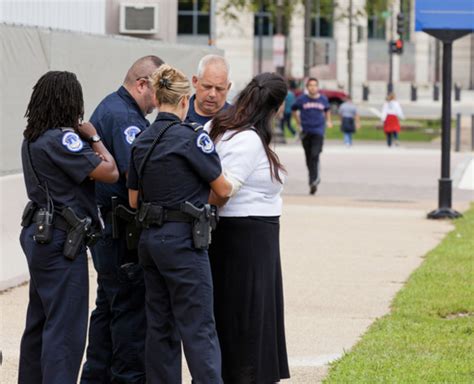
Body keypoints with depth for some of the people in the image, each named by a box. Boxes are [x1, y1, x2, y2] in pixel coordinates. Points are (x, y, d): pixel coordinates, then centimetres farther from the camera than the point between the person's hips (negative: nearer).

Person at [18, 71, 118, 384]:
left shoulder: (34, 138, 10)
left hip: (40, 235, 10)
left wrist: (85, 138, 2)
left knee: (40, 322, 17)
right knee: (66, 327, -8)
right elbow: (110, 172, -17)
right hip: (61, 241, -10)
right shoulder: (60, 139, -19)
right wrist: (94, 138, -4)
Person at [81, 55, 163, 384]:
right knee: (131, 308, -4)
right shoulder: (124, 117, -18)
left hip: (105, 228, 11)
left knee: (109, 305, 16)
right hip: (123, 232, -11)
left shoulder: (111, 108, 17)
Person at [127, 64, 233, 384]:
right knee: (199, 328, -5)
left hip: (150, 238, 7)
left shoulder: (142, 142, 8)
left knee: (161, 326, 11)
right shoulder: (192, 137, -13)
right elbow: (223, 189, -4)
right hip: (183, 241, -7)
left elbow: (134, 200, 13)